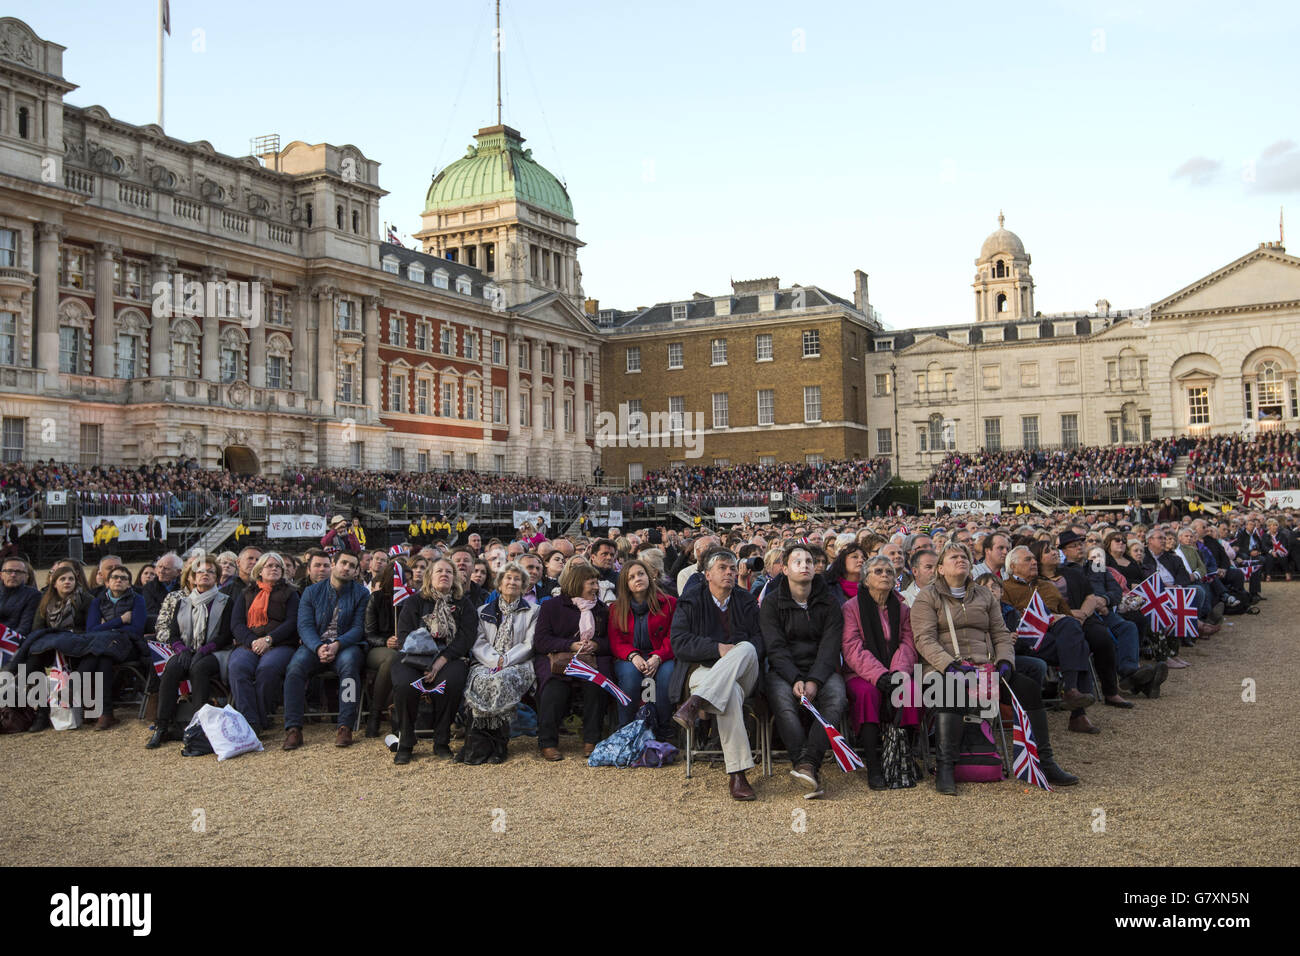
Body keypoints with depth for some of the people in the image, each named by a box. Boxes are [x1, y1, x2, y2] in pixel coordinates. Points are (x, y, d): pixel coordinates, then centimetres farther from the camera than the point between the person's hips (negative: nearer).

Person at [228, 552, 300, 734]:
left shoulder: (289, 593, 18)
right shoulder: (246, 594, 24)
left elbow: (292, 622, 3)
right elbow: (236, 623, 10)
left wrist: (268, 640, -12)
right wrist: (252, 641, -10)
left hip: (280, 644, -2)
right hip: (248, 644, 2)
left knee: (268, 668, -36)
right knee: (238, 667, -33)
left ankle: (262, 720, -28)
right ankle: (249, 721, -38)